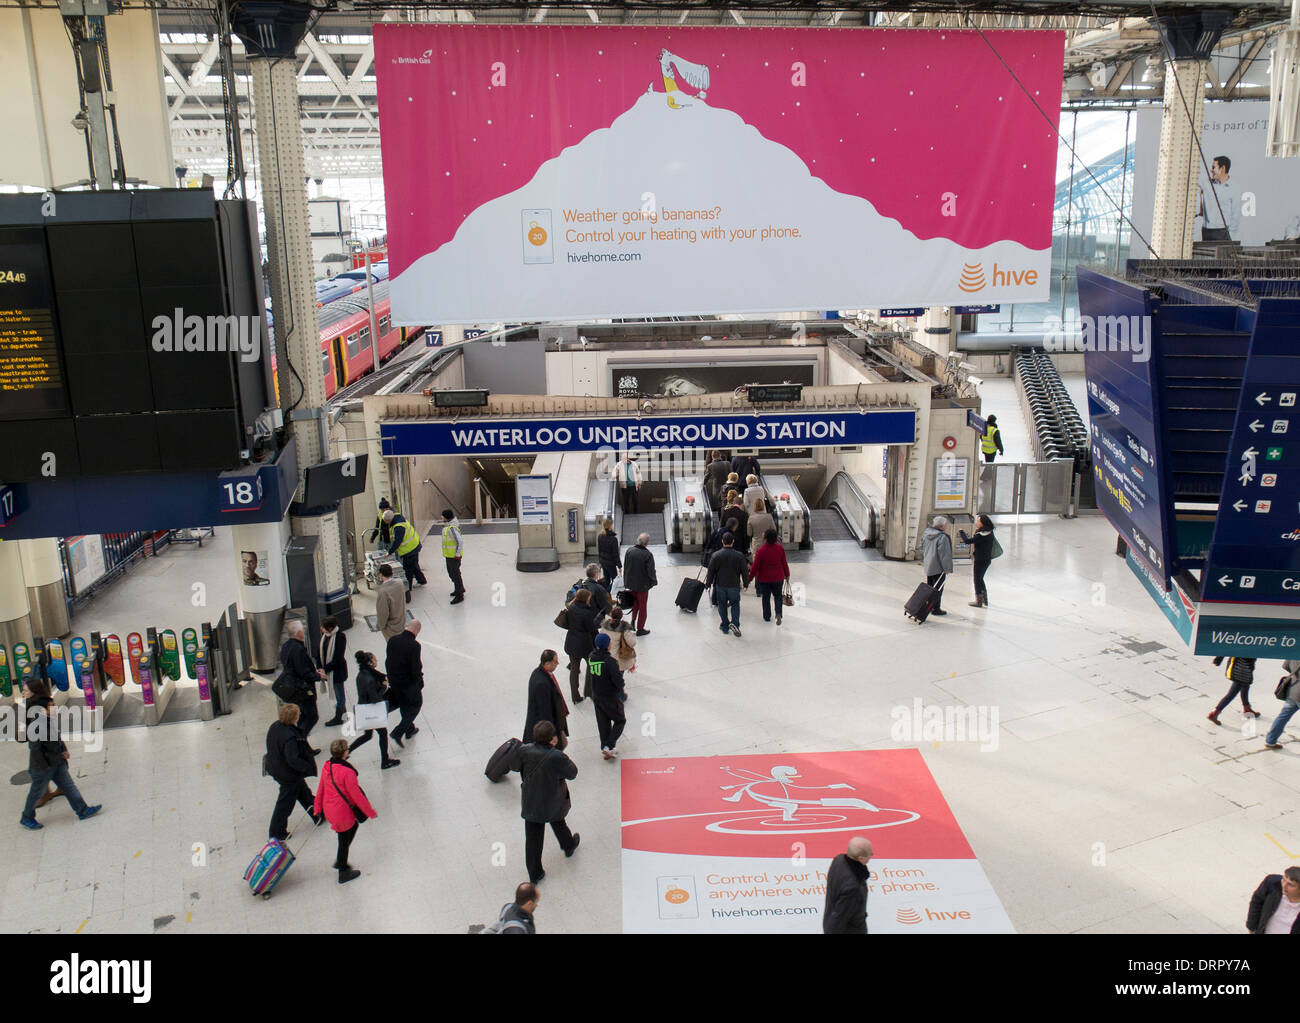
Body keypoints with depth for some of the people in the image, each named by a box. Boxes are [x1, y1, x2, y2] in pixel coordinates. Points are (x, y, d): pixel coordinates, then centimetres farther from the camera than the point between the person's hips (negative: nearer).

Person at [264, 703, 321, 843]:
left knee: (304, 793, 25)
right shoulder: (290, 736, -35)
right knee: (285, 803, 10)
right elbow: (293, 760, -35)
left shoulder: (274, 726, -7)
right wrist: (309, 768, -23)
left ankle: (317, 816, 43)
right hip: (289, 775, -9)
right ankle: (276, 833, 25)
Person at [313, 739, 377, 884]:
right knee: (344, 841, 12)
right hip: (343, 813, -7)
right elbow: (357, 796, -20)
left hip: (328, 811, 7)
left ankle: (340, 862, 37)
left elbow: (321, 788, 9)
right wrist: (371, 812, -7)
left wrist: (318, 807, 25)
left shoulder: (327, 767, -5)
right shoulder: (347, 772, -28)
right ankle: (343, 873, 27)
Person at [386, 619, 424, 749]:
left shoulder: (392, 640, -7)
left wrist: (392, 676, 15)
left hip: (394, 681, 6)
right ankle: (397, 733, 9)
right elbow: (416, 668, -23)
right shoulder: (414, 645, -26)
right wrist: (420, 680, -4)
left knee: (404, 706, 26)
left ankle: (409, 729, 44)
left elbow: (388, 661, 3)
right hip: (409, 683, -6)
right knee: (416, 704, 16)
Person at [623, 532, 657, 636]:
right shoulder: (648, 555, -23)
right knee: (642, 606, 12)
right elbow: (651, 571, -18)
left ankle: (633, 620, 22)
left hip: (630, 582, 5)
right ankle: (640, 629, 20)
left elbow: (625, 567, 3)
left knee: (635, 601, 30)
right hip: (642, 584, -5)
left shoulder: (629, 551, -8)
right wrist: (655, 581, 2)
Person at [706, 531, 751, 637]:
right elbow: (745, 571, -2)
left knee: (722, 605, 15)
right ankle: (734, 623, -4)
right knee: (735, 604, 15)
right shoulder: (739, 556, -9)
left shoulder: (716, 556, -9)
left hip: (720, 585, 0)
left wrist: (708, 583, 10)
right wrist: (746, 583, 13)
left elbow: (711, 572, -3)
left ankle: (724, 626, 22)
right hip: (734, 585, 0)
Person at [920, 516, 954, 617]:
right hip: (938, 567, -8)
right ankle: (935, 609, 7)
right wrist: (946, 568, -13)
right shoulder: (943, 537, -23)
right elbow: (944, 554, -21)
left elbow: (922, 548, 15)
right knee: (937, 589, 2)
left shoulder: (926, 533, 3)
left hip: (928, 566, 8)